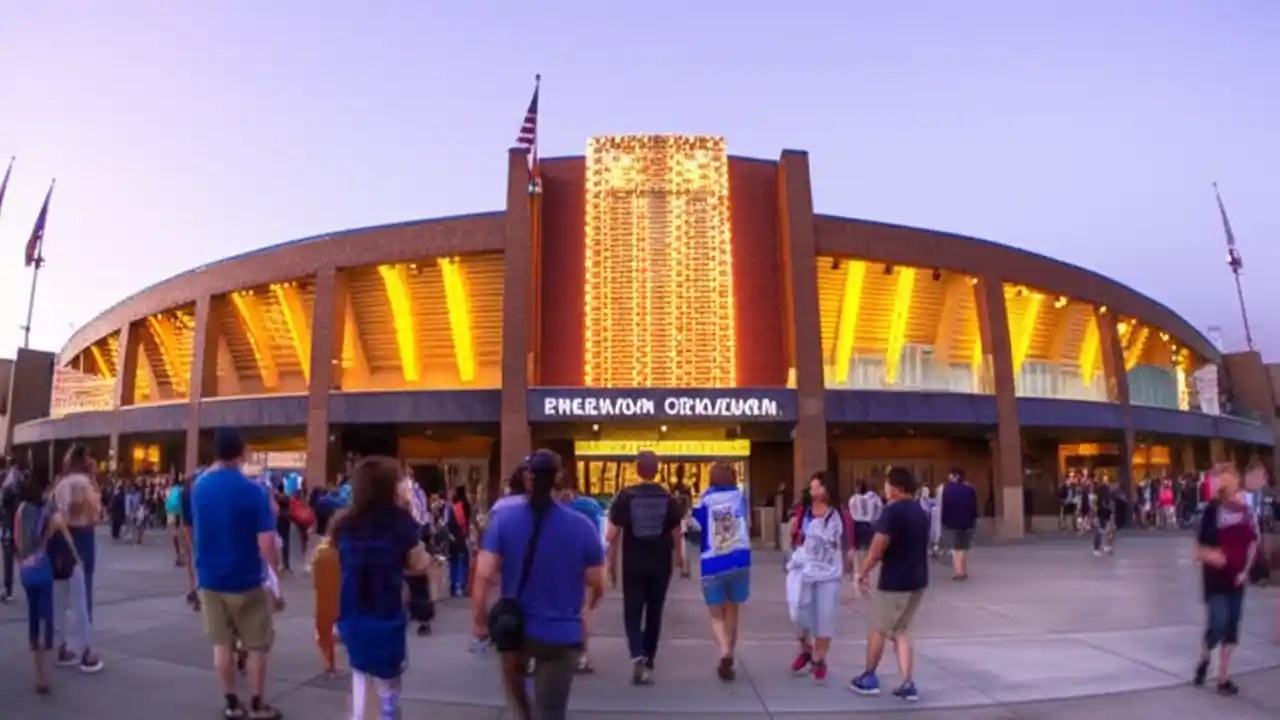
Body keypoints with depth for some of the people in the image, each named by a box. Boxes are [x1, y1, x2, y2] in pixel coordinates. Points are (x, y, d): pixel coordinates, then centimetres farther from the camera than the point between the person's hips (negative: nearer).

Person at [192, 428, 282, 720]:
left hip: (209, 577, 5)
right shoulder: (253, 490, -18)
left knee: (222, 643, 13)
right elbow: (265, 543, -20)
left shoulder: (199, 487, -1)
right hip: (245, 580, -4)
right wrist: (275, 566, -2)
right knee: (257, 644, 9)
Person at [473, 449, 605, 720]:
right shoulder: (581, 526, -11)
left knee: (513, 673, 35)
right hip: (562, 633, -1)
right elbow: (597, 586, -3)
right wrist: (587, 606, 20)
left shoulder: (504, 519, -10)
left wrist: (480, 621, -2)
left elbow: (483, 576, -15)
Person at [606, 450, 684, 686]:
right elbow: (676, 533, 2)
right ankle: (648, 664, 20)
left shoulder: (626, 496, -7)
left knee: (632, 613, 8)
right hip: (660, 566, 2)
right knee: (654, 614, 13)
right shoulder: (668, 498, -2)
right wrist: (680, 556, 18)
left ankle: (637, 655, -14)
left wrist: (612, 563, 3)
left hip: (633, 565, -2)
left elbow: (613, 533, -7)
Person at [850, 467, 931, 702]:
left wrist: (864, 572, -5)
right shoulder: (920, 513, 10)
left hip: (895, 582, -8)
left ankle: (869, 679, 22)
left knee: (877, 630, 9)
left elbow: (878, 548, -21)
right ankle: (908, 684, 9)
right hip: (917, 580, 8)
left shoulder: (892, 511, -17)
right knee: (900, 631, 17)